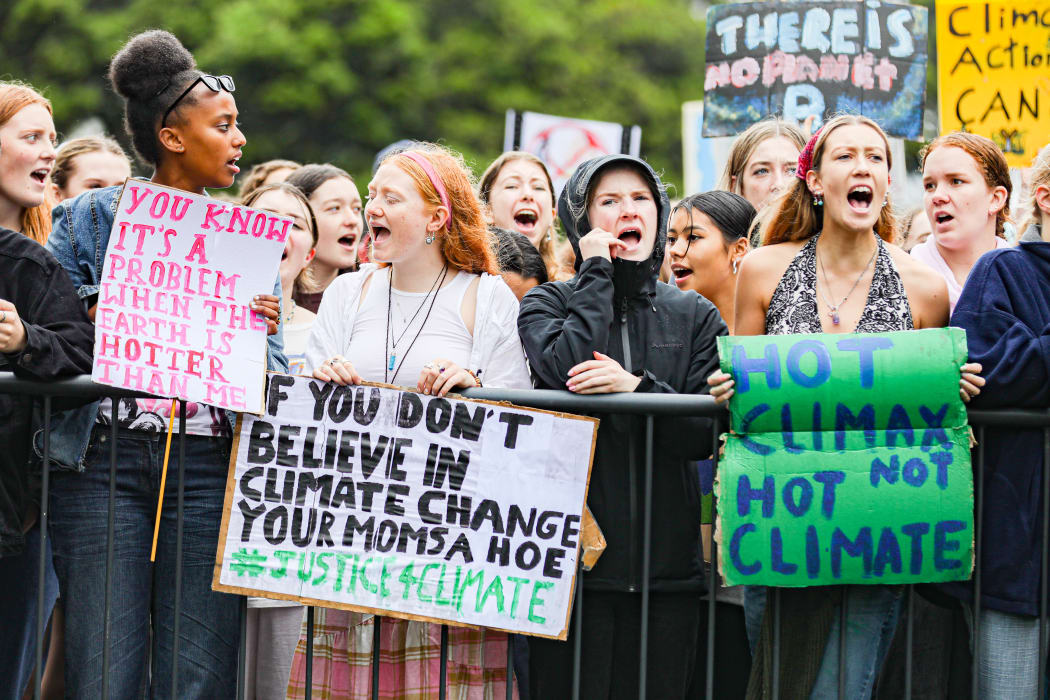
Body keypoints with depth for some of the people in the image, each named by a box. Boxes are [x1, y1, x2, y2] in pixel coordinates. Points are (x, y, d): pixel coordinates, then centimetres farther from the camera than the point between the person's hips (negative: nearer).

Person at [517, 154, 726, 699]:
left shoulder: (696, 316, 12)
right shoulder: (548, 303, 8)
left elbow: (705, 433, 3)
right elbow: (564, 368, -14)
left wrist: (634, 387, -13)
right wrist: (596, 273, -4)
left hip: (666, 565, 2)